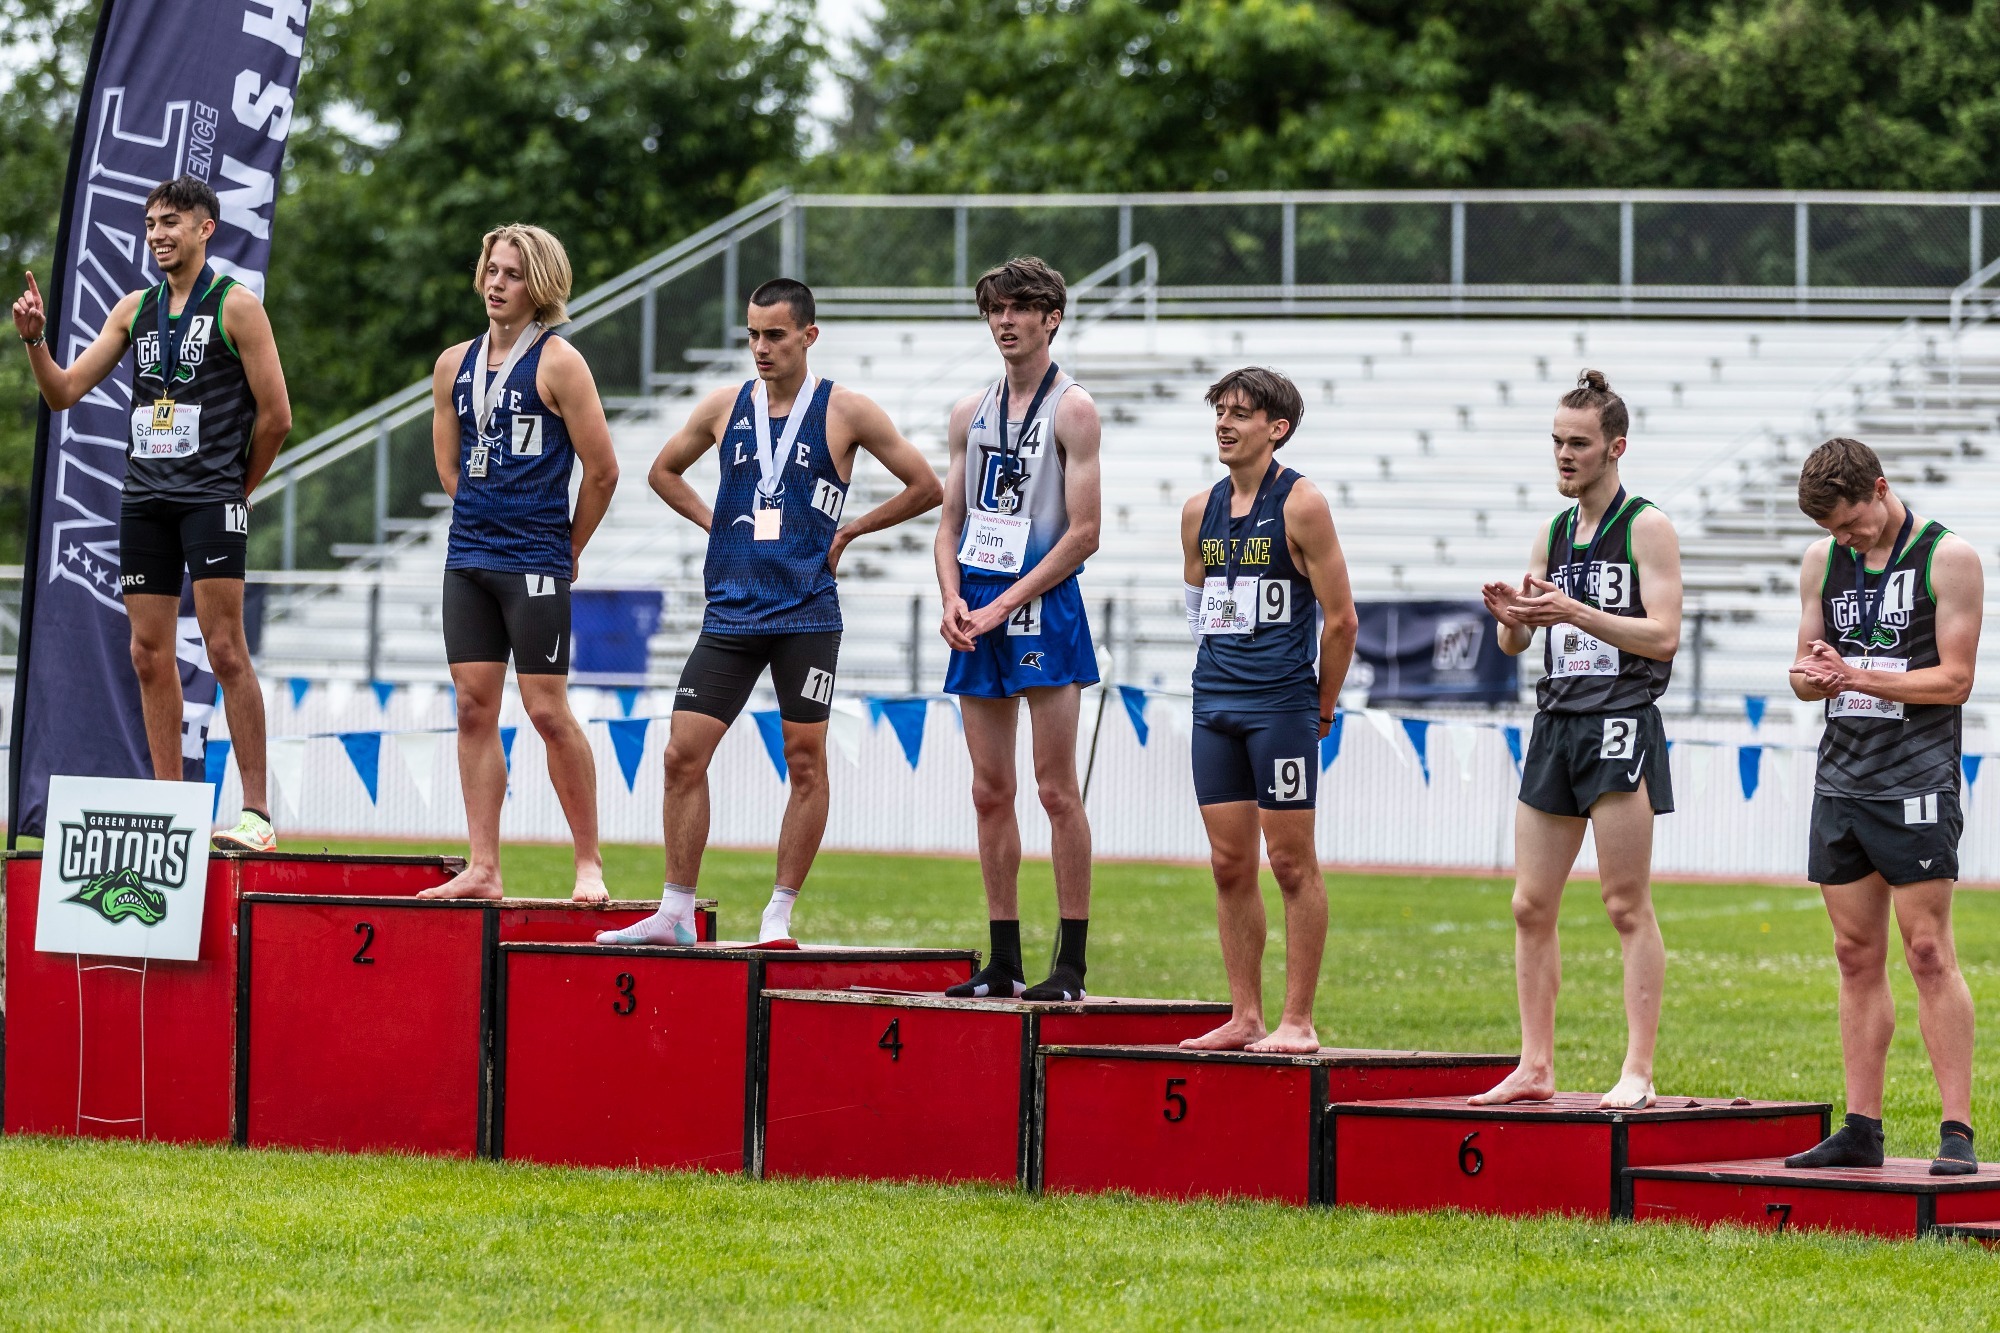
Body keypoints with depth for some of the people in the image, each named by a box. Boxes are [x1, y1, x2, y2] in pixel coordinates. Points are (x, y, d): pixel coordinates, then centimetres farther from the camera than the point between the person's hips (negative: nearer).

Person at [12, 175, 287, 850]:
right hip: (144, 501, 6)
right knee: (151, 655, 4)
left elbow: (275, 415, -3)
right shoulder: (134, 309, 14)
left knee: (225, 649, -10)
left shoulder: (235, 306, -3)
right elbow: (64, 393, 13)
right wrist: (36, 339, -4)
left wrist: (237, 486, 3)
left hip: (210, 499, -6)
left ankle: (256, 811, -8)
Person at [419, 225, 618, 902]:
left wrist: (566, 549, 3)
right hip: (467, 560, 6)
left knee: (547, 710, -7)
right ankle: (482, 868, 5)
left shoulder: (558, 363, -7)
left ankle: (589, 863, 3)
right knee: (475, 708, 3)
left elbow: (602, 470, -5)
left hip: (535, 565, -6)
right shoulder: (455, 364, 11)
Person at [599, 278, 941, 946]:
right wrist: (716, 524, 12)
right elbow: (665, 471, 25)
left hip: (806, 611, -3)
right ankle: (675, 914, 4)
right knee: (684, 755, -3)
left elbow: (926, 487, 3)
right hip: (730, 611, 3)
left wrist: (849, 531, 1)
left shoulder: (846, 412, -2)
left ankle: (779, 914, 7)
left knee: (805, 762, -1)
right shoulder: (725, 407, 8)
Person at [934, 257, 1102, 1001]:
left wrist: (1002, 607, -13)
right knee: (990, 792, 6)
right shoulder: (970, 414, 14)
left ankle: (1071, 965, -6)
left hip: (1042, 608, -6)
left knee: (1056, 789, -7)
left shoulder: (1072, 411, -4)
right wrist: (953, 601, -2)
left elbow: (1083, 533, -10)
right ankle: (1004, 962, 11)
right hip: (977, 616, 6)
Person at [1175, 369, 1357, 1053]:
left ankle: (1298, 1021, -1)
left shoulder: (1301, 505, -8)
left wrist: (1320, 708, -1)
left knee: (1292, 862, -3)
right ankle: (1244, 1017, 13)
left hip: (1281, 704, -6)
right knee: (1230, 866, 7)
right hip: (1214, 705, 6)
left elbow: (1341, 618, -7)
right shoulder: (1200, 511, 11)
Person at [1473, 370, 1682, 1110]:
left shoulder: (1646, 528, -4)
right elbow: (1516, 645, 19)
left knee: (1627, 907, -7)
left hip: (1621, 724, -7)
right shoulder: (1554, 535, 16)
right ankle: (1535, 1067, 10)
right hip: (1555, 724, 7)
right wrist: (1510, 617, -5)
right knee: (1531, 907, 5)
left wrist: (1574, 611, -21)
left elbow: (1663, 635, -13)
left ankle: (1638, 1072, -6)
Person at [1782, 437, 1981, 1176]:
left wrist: (1860, 677, -16)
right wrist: (1812, 674, -6)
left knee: (1929, 954, -9)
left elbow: (1954, 679, -7)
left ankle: (1958, 1132, -9)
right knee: (1856, 957, 6)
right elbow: (1804, 672, 17)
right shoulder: (1823, 561, 13)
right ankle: (1862, 1128, 8)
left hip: (1915, 781, -6)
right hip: (1841, 777, 6)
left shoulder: (1947, 558, -4)